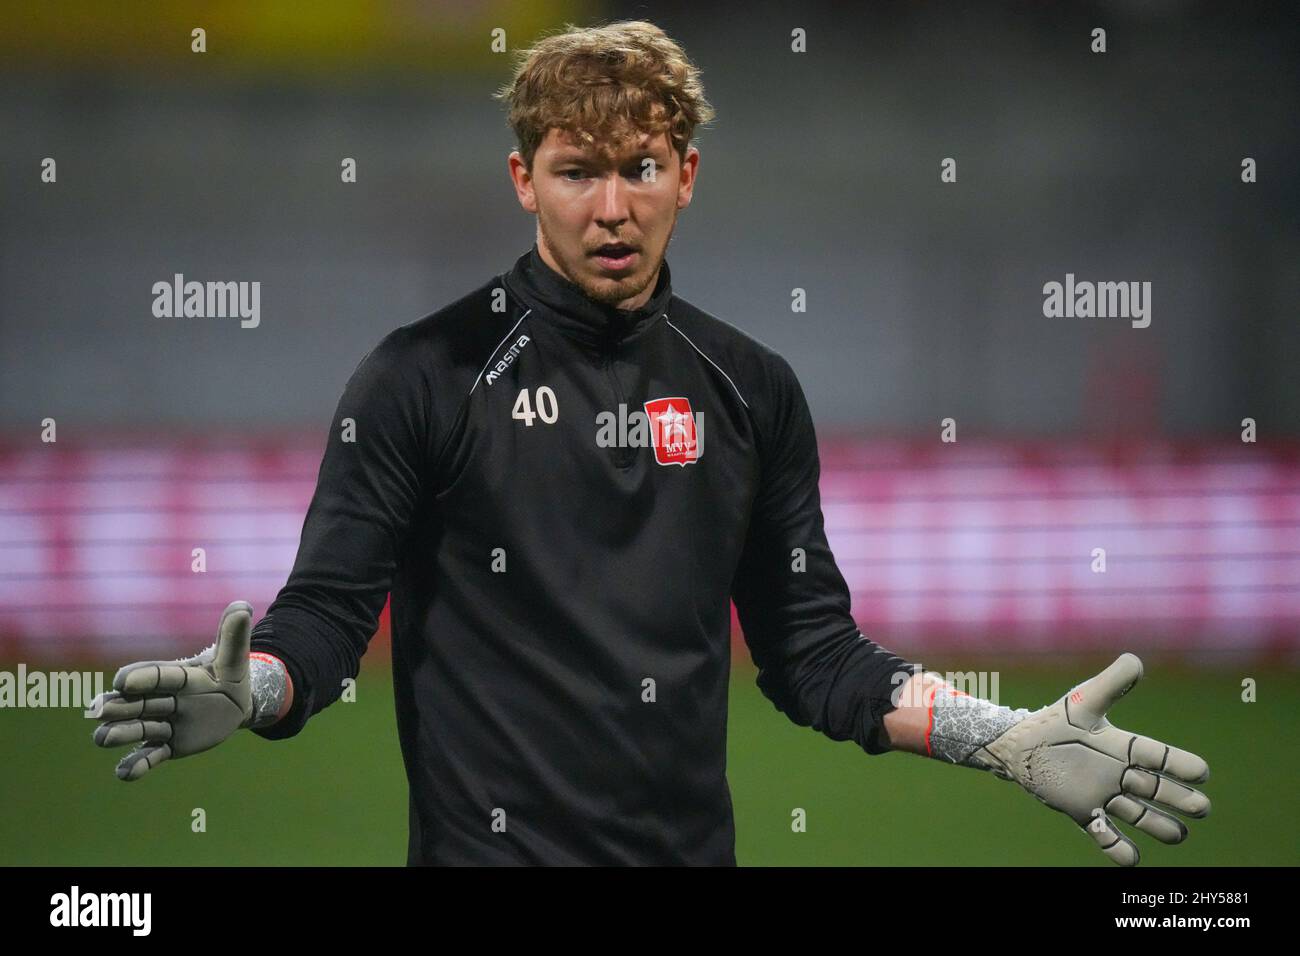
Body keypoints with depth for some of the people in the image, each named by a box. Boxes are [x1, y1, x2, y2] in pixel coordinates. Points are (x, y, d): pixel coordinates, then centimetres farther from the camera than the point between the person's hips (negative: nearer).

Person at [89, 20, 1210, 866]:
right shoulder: (425, 375, -4)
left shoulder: (750, 389, 9)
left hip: (692, 845, 4)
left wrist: (1010, 739, 1)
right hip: (487, 845, -4)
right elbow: (328, 613, -6)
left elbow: (809, 649, 12)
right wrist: (245, 691, -28)